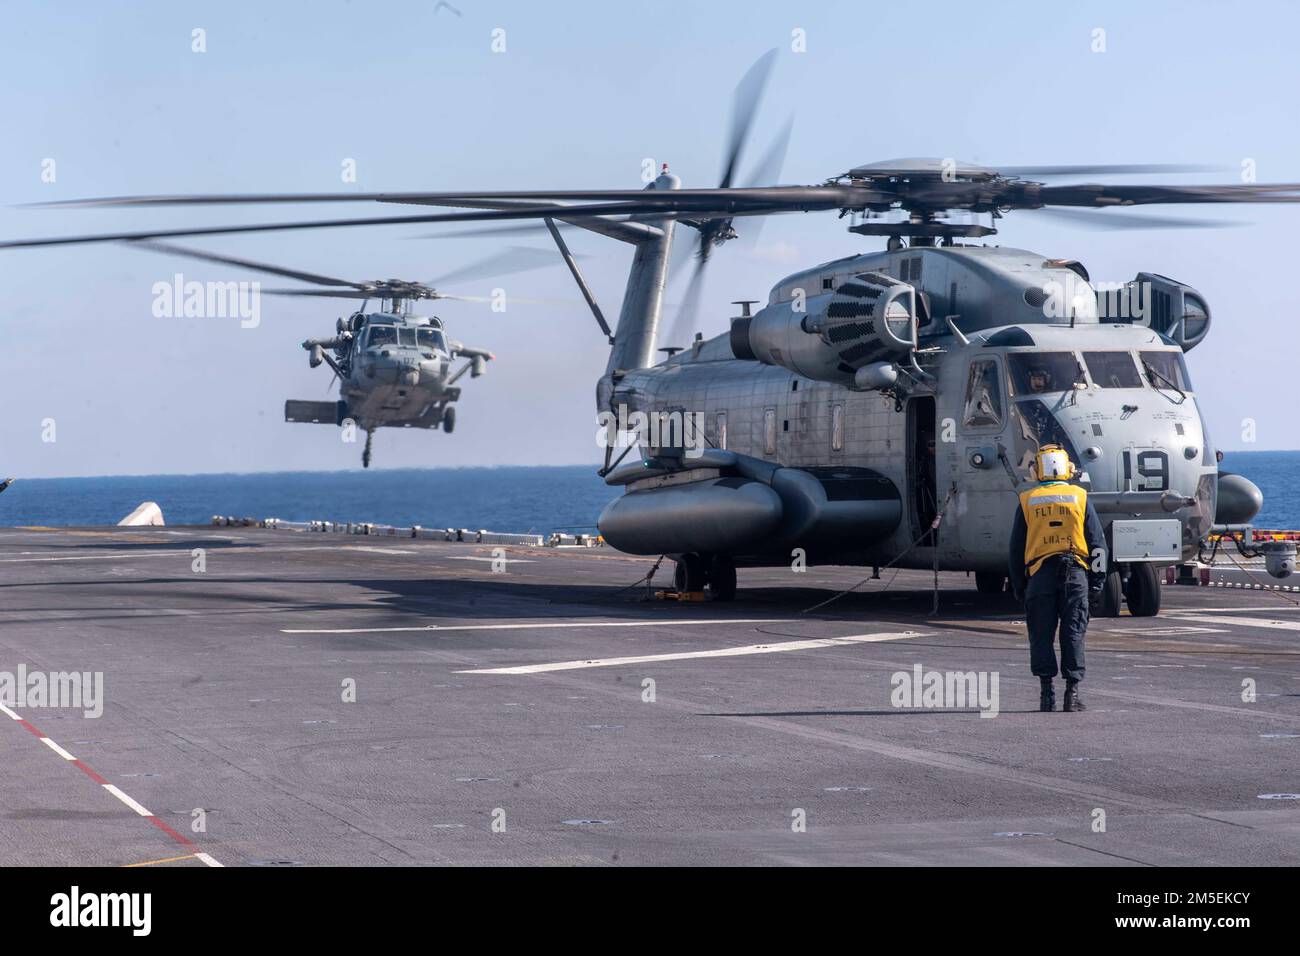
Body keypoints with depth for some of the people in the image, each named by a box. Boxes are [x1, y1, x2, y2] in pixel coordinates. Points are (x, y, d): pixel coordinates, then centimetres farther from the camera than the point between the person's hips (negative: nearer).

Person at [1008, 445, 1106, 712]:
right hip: (1075, 574, 0)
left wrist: (1018, 586, 16)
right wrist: (1097, 581, 10)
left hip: (1039, 573, 0)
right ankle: (1072, 692, -2)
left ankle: (1047, 691, -2)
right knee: (1073, 633, 2)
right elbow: (1098, 543, 5)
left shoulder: (1027, 501, 7)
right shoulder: (1080, 498, 6)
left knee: (1042, 635, 5)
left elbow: (1016, 549, 9)